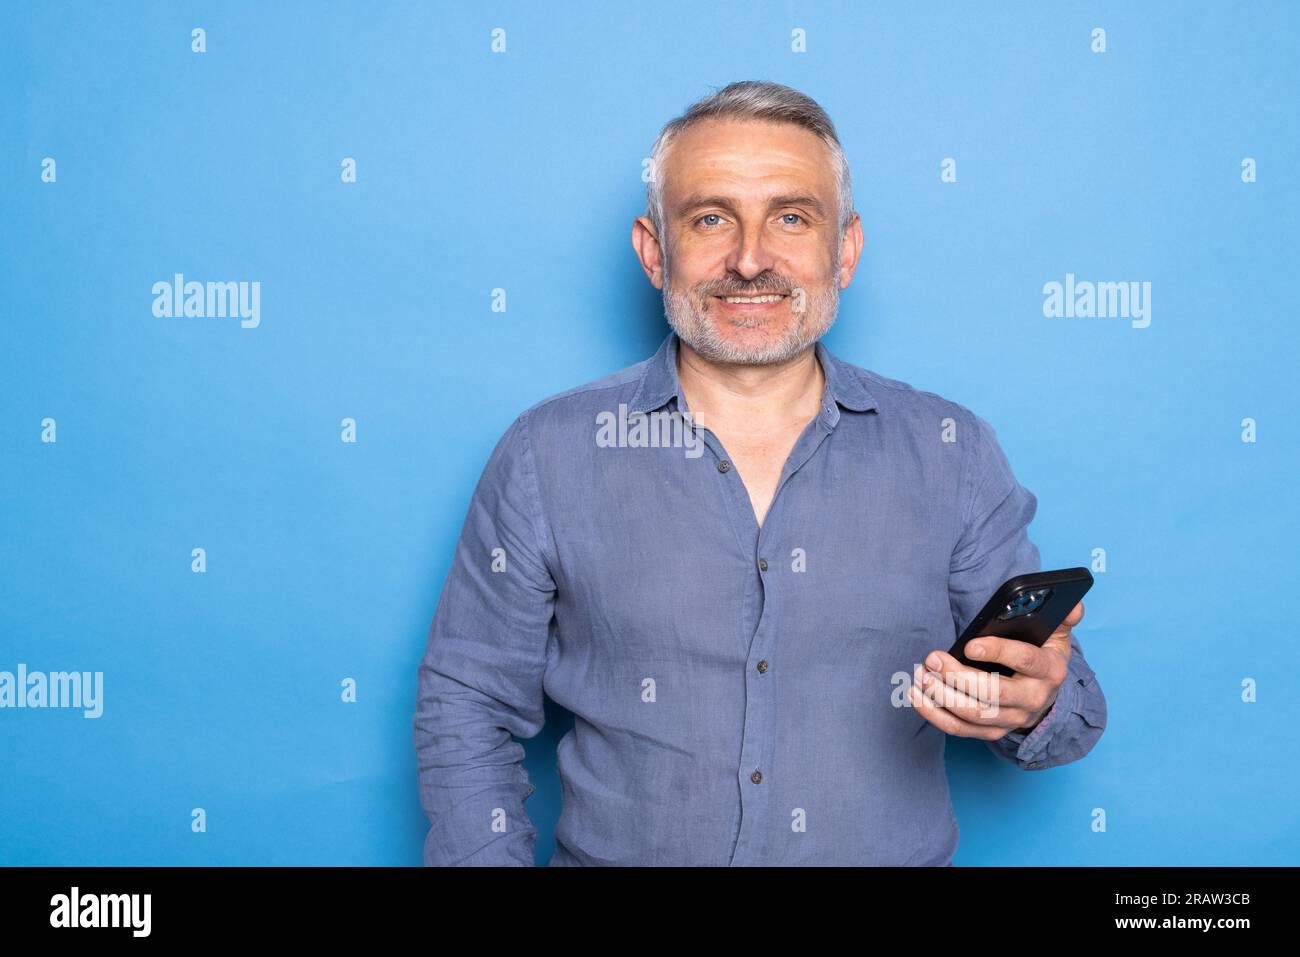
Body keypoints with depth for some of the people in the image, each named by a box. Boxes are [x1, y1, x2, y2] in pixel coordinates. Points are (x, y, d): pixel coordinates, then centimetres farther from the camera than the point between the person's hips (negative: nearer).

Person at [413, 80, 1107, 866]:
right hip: (620, 855, -2)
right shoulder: (550, 454, -1)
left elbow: (1065, 701, 6)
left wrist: (1035, 706, -14)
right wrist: (490, 855, -8)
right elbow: (468, 706, 4)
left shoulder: (954, 454, 2)